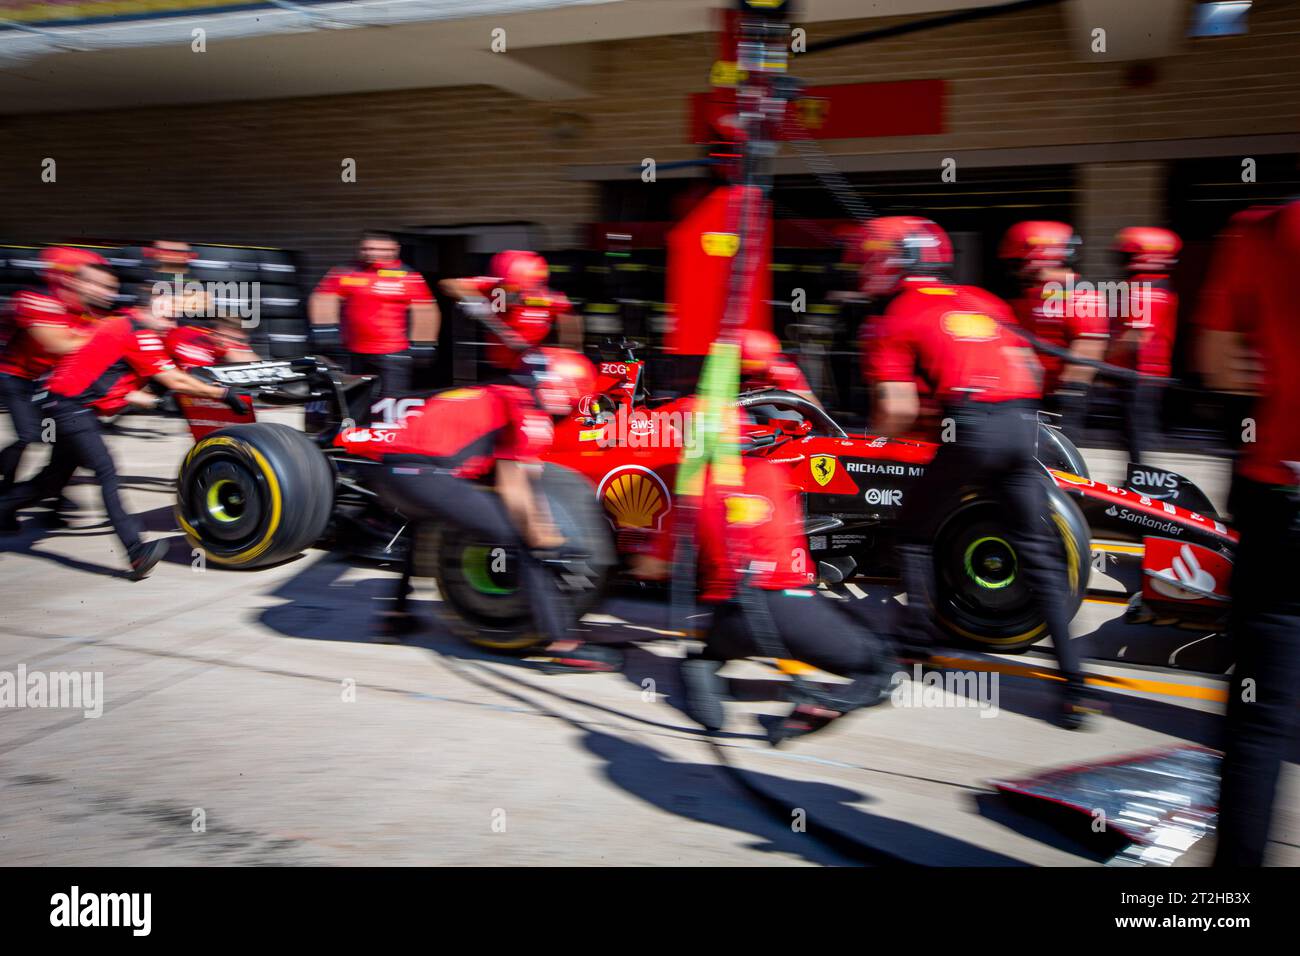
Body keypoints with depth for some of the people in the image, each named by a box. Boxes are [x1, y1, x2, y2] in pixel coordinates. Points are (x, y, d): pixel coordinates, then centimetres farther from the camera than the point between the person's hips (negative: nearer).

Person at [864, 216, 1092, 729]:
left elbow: (898, 408, -1)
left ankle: (916, 632, 14)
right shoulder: (982, 299, 25)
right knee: (1039, 554, 10)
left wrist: (878, 437, 19)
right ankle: (1073, 682, 8)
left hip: (971, 429, -5)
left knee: (915, 531, 18)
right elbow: (1031, 370, 23)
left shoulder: (898, 316, 8)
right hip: (1023, 422, 5)